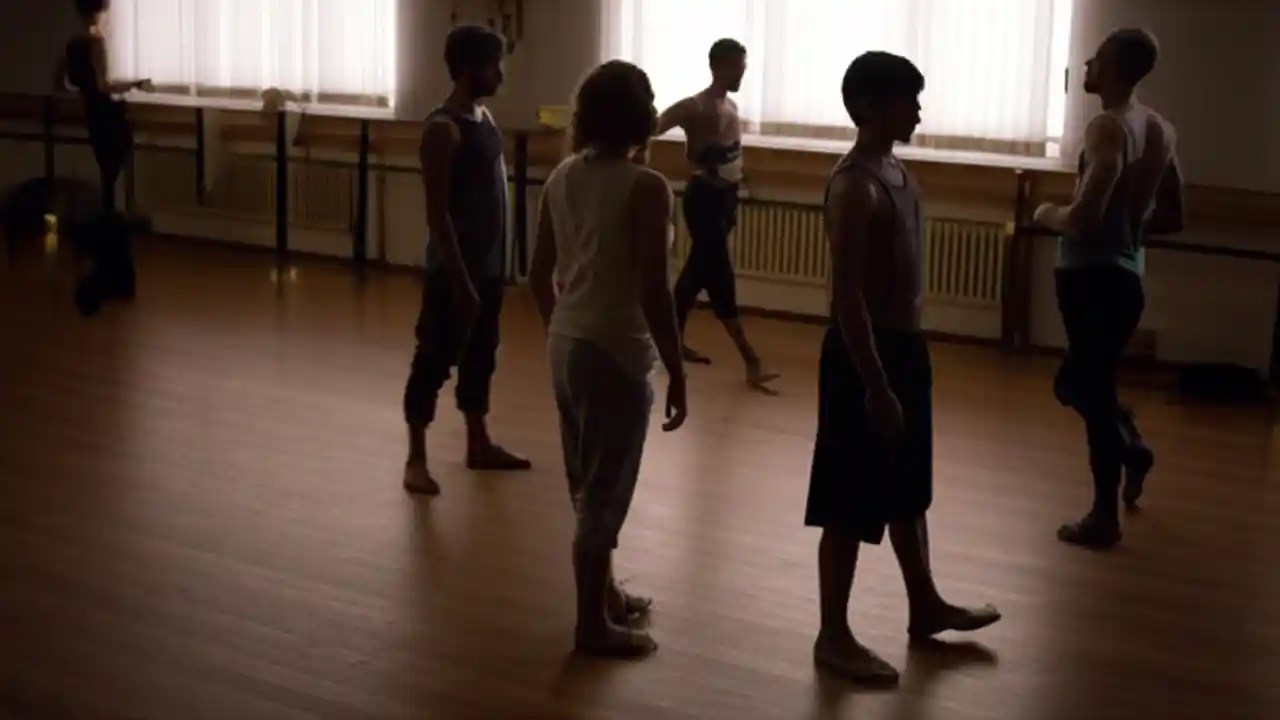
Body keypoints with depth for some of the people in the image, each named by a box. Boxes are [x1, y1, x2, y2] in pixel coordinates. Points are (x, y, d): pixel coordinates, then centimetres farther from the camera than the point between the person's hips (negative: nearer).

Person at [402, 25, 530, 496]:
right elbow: (437, 212, -20)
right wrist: (460, 279, -22)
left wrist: (494, 264, 16)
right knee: (435, 359, 0)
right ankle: (416, 459, 8)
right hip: (454, 269, -9)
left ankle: (479, 445, 31)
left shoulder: (484, 115, 9)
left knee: (480, 355, 18)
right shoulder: (444, 129, -18)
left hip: (489, 264, 9)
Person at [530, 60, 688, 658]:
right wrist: (677, 374, -11)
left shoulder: (562, 178, 5)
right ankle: (593, 624, 14)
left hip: (565, 347, 8)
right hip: (616, 354, -8)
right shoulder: (645, 188, -16)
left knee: (588, 484, 20)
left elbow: (539, 274, 10)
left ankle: (606, 596, 36)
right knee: (605, 490, 3)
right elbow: (653, 292, -19)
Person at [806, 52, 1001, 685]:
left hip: (905, 347, 10)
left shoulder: (894, 169, 9)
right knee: (852, 506, 1)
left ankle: (925, 606, 38)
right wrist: (875, 386, -23)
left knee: (907, 489, 22)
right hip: (867, 353, -10)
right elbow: (847, 298, -23)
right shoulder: (855, 186, -20)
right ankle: (833, 636, 13)